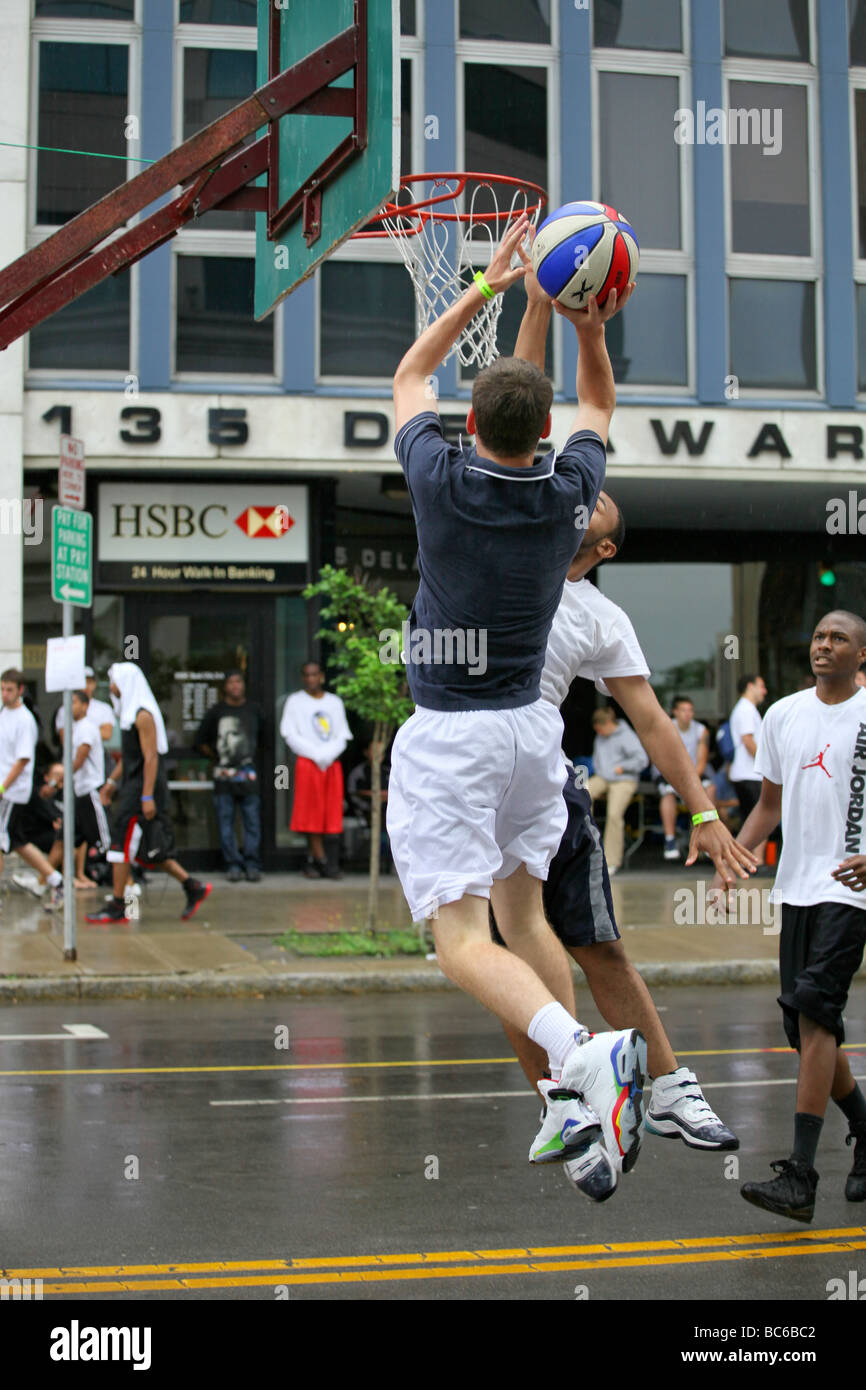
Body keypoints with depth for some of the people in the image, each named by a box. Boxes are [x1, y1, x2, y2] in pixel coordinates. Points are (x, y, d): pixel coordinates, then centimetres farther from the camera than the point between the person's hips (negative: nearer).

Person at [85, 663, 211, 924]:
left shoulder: (143, 715, -14)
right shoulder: (129, 712, 16)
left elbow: (151, 758, -20)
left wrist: (148, 797, -23)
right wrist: (112, 781, 23)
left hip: (143, 788, -10)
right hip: (132, 786, 10)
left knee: (122, 843, -7)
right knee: (149, 848, 10)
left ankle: (117, 908, -2)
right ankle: (193, 887, 14)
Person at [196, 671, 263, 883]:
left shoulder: (253, 711, 9)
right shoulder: (216, 712, 4)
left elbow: (262, 738, 20)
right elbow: (202, 740, 13)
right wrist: (217, 757, 12)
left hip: (248, 773, 1)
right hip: (223, 774, -1)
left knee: (252, 821, -2)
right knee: (225, 821, -1)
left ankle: (252, 864, 4)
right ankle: (233, 864, 5)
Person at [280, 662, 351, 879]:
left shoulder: (335, 702, 15)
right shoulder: (295, 701, 7)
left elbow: (343, 736, 10)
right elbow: (291, 735, -1)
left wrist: (328, 755, -8)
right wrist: (316, 755, -9)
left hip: (332, 763, 3)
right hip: (307, 763, -3)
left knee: (332, 815, -4)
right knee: (312, 815, -7)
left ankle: (312, 861, -2)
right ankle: (321, 861, -6)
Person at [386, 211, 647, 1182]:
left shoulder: (442, 482, -12)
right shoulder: (570, 492, -4)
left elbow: (409, 375, 8)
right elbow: (598, 403, 19)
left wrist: (487, 285, 9)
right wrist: (591, 327, 4)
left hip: (448, 735, -5)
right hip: (530, 725, 5)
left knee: (462, 938, -9)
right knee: (521, 912, 19)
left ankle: (583, 1053, -30)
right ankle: (575, 1099, 17)